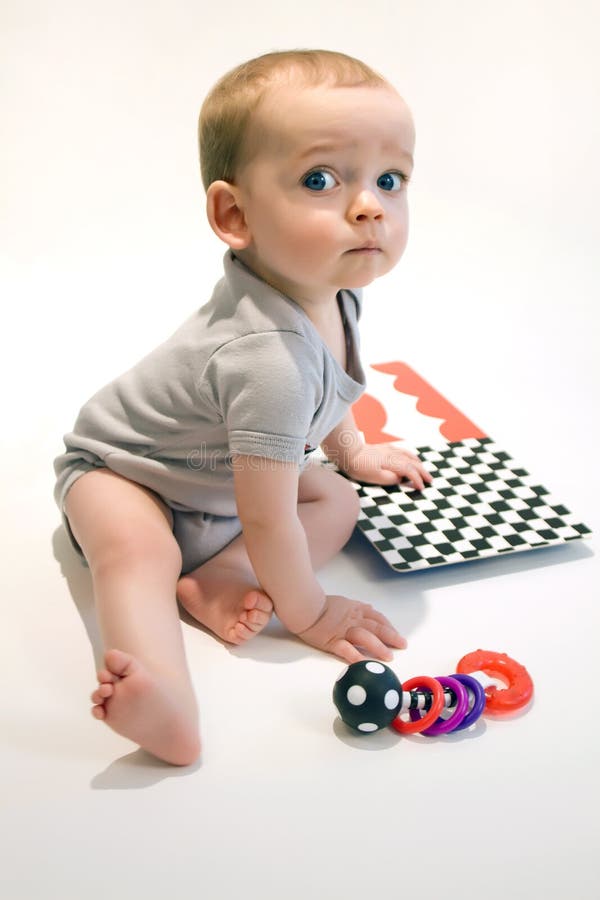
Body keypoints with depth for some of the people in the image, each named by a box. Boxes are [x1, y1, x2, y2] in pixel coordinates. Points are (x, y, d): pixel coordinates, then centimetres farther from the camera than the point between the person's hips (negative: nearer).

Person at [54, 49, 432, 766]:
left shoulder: (328, 290, -12)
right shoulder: (268, 358, -41)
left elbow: (324, 387, 14)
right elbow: (267, 521, -34)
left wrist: (350, 452, 26)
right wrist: (308, 612, -20)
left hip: (220, 474, 9)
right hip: (117, 471, -9)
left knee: (339, 502, 0)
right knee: (138, 549, -36)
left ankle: (219, 581, -16)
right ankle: (169, 703, -52)